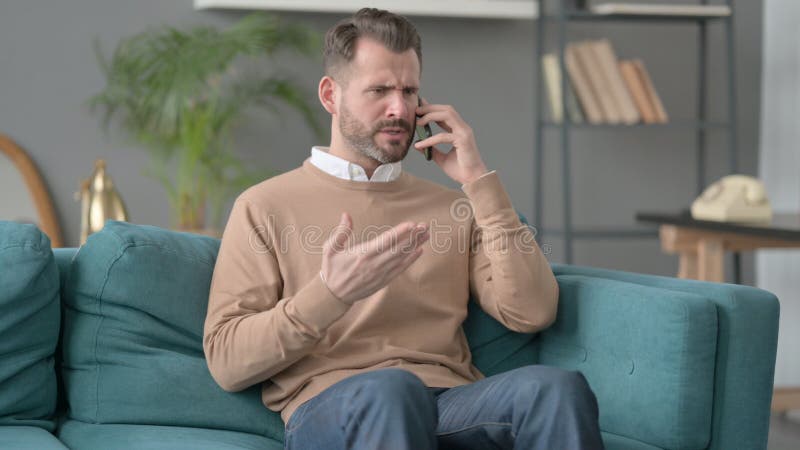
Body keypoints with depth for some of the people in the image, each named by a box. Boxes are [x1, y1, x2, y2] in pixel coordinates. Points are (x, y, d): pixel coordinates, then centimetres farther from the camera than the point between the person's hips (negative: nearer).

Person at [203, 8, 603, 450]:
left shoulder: (450, 206, 24)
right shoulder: (265, 206, 13)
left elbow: (533, 313, 7)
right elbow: (226, 362, 2)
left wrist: (478, 182, 6)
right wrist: (331, 294, -14)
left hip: (451, 402, 4)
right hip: (328, 409, -3)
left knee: (558, 387, -30)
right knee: (390, 389, -40)